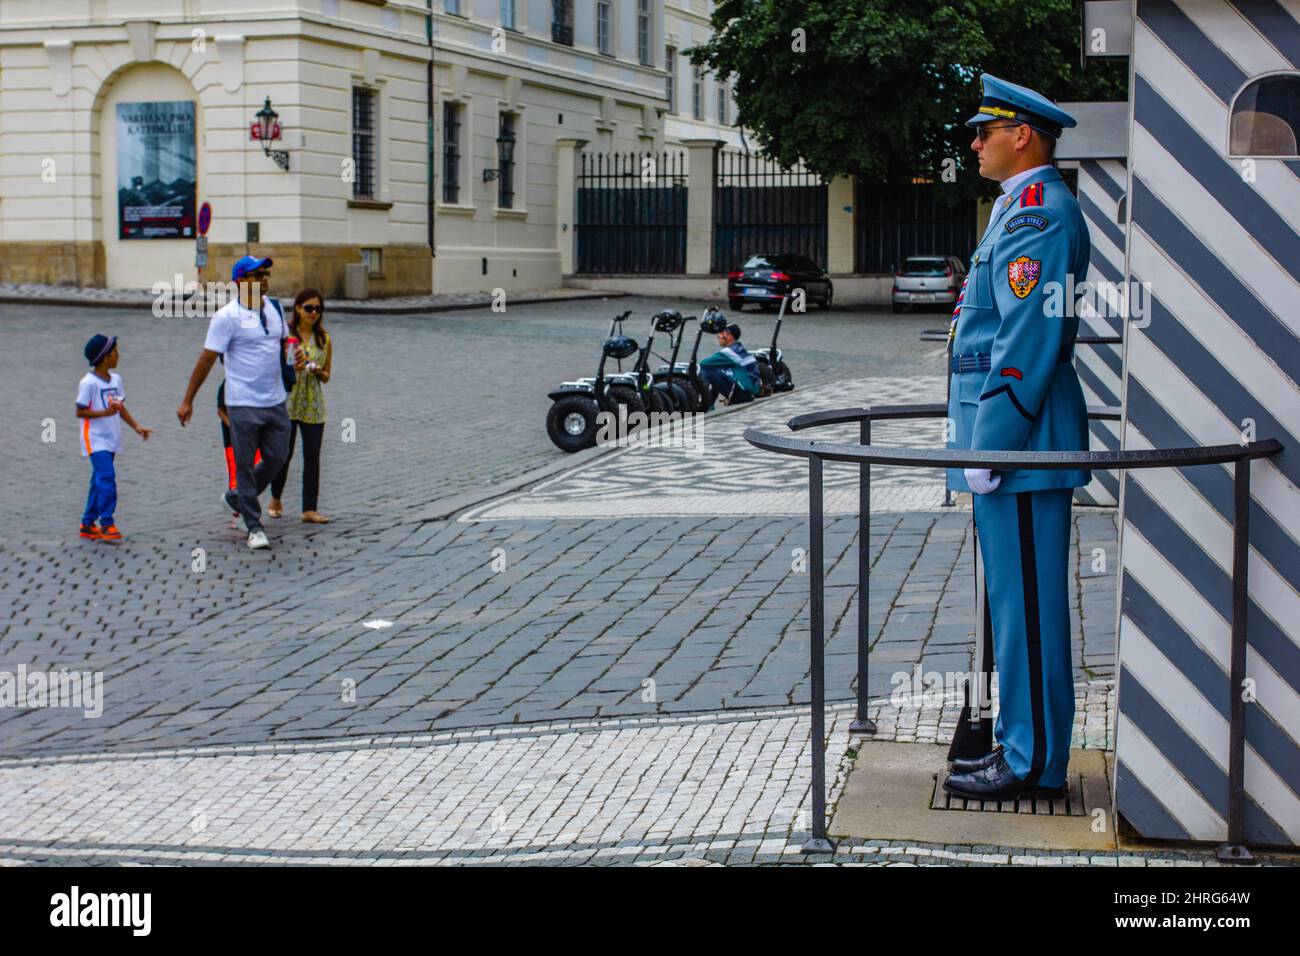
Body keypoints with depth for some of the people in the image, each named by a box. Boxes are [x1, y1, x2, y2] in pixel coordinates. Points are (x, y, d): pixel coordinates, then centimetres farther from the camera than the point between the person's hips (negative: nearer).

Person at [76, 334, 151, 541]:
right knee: (106, 477, -17)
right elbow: (80, 412, -13)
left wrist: (136, 426, 6)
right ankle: (106, 524, -15)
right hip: (95, 440, -8)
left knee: (99, 481, 12)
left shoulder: (115, 379, 9)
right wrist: (105, 412, -25)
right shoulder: (88, 383, -14)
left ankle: (88, 524, 19)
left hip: (111, 439, 8)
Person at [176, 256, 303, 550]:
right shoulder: (227, 316, -12)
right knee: (245, 465, 1)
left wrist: (294, 361, 2)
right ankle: (254, 527, 11)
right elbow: (207, 359, -10)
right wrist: (187, 401, -9)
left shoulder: (274, 307, 7)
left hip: (276, 401, 6)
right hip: (243, 404, -6)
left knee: (277, 458, 12)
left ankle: (235, 498, 34)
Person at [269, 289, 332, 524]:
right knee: (284, 454, 4)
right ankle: (275, 500, 27)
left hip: (313, 405, 2)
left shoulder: (324, 339, 7)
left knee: (312, 457, -2)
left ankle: (309, 509, 0)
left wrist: (318, 372, -8)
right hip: (286, 402, -2)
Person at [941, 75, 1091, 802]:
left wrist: (988, 448, -20)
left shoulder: (1039, 213, -15)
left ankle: (1035, 763, 2)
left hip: (1021, 437, -11)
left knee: (1027, 599, -5)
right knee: (1018, 596, 14)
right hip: (1015, 434, 11)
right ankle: (1023, 744, 23)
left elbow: (1029, 340, -21)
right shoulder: (1024, 208, 18)